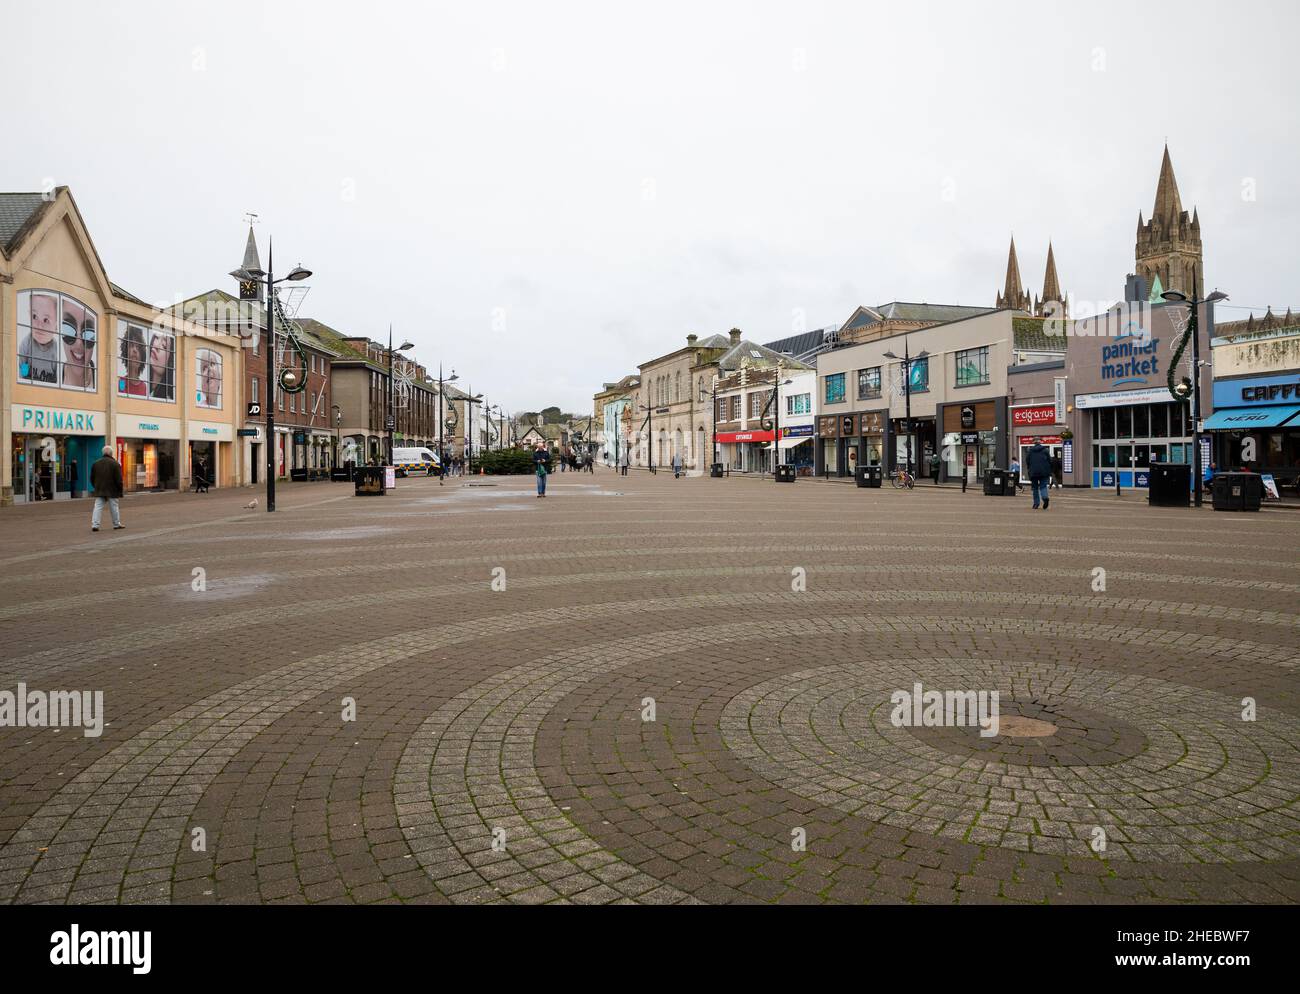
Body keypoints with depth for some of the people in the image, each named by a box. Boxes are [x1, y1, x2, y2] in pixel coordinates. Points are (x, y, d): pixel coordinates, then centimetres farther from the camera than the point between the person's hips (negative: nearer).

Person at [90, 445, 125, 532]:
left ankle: (95, 525, -8)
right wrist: (120, 492, -4)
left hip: (99, 491, 4)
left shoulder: (96, 463, 7)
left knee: (98, 507, 2)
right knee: (114, 507, 6)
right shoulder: (114, 463, -9)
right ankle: (117, 524, 16)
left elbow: (92, 478, 13)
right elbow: (119, 479, -10)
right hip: (112, 491, -4)